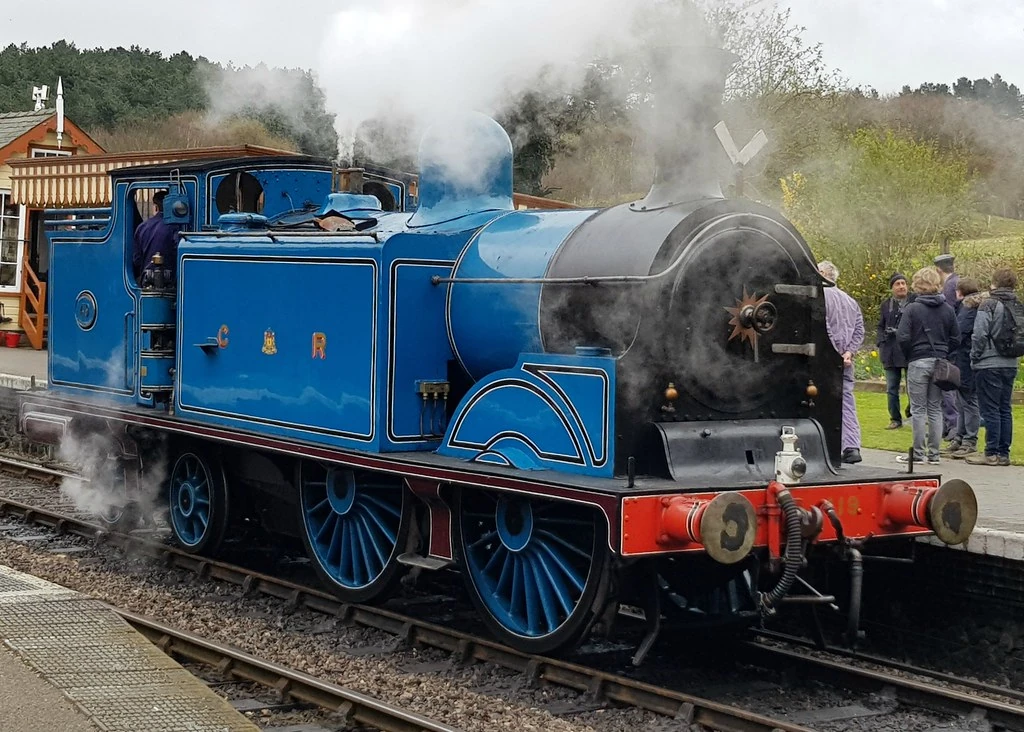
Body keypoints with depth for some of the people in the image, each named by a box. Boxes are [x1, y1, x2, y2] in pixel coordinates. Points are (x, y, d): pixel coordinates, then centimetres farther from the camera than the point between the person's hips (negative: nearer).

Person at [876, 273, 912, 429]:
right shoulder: (886, 306, 12)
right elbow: (881, 327, 15)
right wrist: (881, 343, 1)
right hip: (891, 352, 4)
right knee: (892, 389, 7)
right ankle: (895, 419, 15)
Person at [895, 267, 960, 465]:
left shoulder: (912, 309, -9)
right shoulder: (948, 310, 4)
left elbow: (902, 337, -13)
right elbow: (955, 338, 6)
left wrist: (909, 356, 2)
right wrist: (946, 356, 14)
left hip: (918, 362, -4)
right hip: (940, 363, 4)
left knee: (918, 410, 1)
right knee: (936, 409, 9)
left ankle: (918, 454, 2)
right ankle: (934, 454, 10)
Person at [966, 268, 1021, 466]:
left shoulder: (989, 305, -11)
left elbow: (980, 335, -15)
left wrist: (975, 357, -4)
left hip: (989, 365, -7)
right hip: (1010, 365, 7)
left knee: (990, 410, -3)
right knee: (1004, 409, 11)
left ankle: (991, 453, -2)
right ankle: (1003, 453, 14)